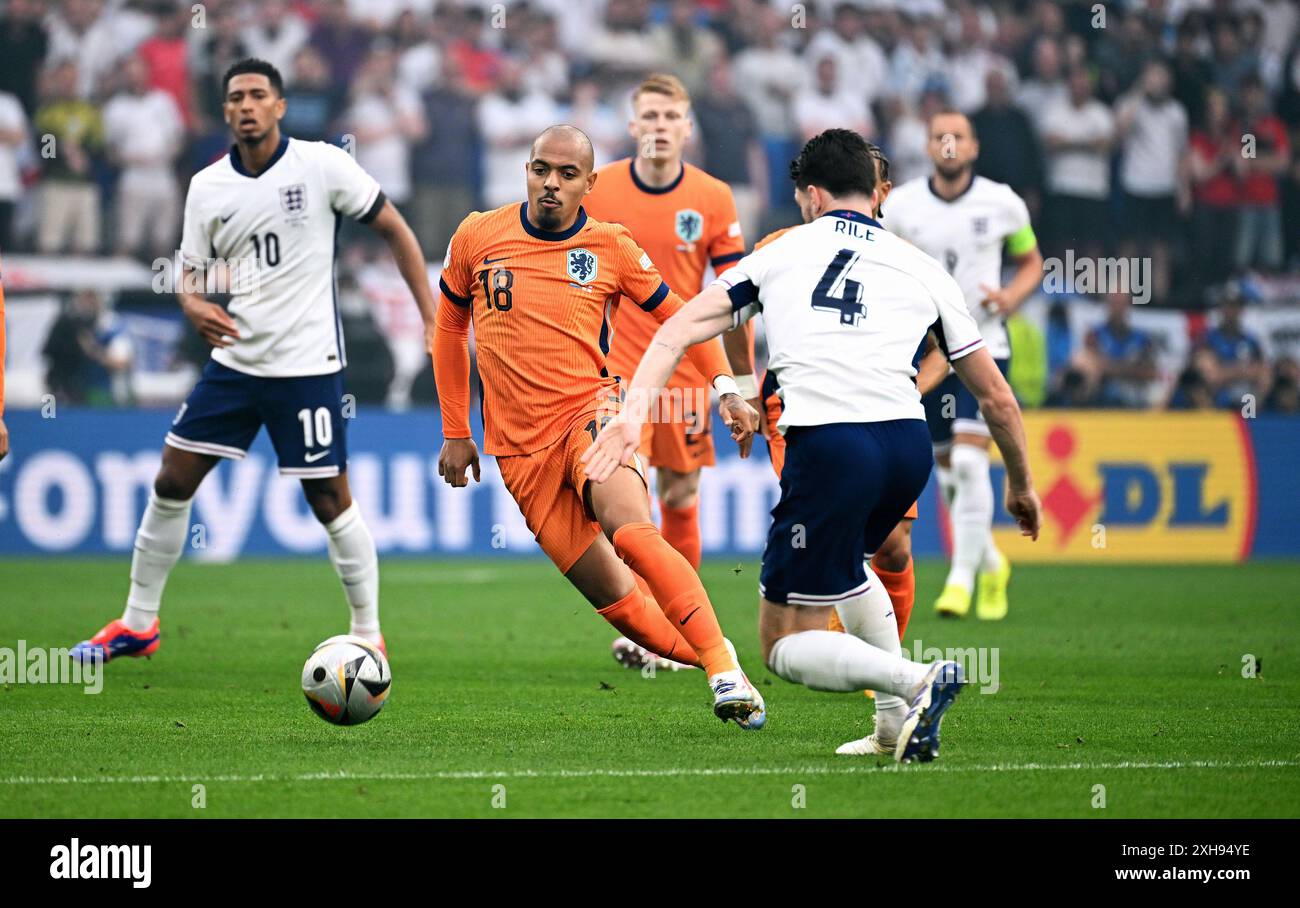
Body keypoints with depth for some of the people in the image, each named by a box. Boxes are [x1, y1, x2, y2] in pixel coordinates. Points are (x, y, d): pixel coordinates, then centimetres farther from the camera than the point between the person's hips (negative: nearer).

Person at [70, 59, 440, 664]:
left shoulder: (322, 165, -8)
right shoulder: (207, 186, 4)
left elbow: (393, 229, -1)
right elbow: (191, 270, 12)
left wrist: (432, 318, -7)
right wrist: (194, 304, -12)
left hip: (307, 365, -4)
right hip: (233, 359, 4)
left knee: (330, 500, -5)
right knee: (172, 482, 3)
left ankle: (368, 634, 11)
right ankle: (137, 624, 16)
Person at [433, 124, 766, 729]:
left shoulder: (611, 247, 2)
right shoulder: (477, 237, 4)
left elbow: (679, 316, 14)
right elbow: (449, 328, 18)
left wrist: (725, 388, 0)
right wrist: (455, 433, 17)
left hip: (590, 411, -2)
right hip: (520, 447, 2)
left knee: (630, 531, -32)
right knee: (617, 601, -6)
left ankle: (726, 669, -32)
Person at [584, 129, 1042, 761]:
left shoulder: (780, 252, 18)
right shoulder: (923, 269, 20)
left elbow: (679, 330, 9)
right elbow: (995, 395, 22)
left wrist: (633, 412, 2)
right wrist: (1020, 484, 36)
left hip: (828, 446, -4)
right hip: (909, 443, 4)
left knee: (786, 647, 5)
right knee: (843, 564, 36)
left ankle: (913, 682, -19)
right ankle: (897, 720, 25)